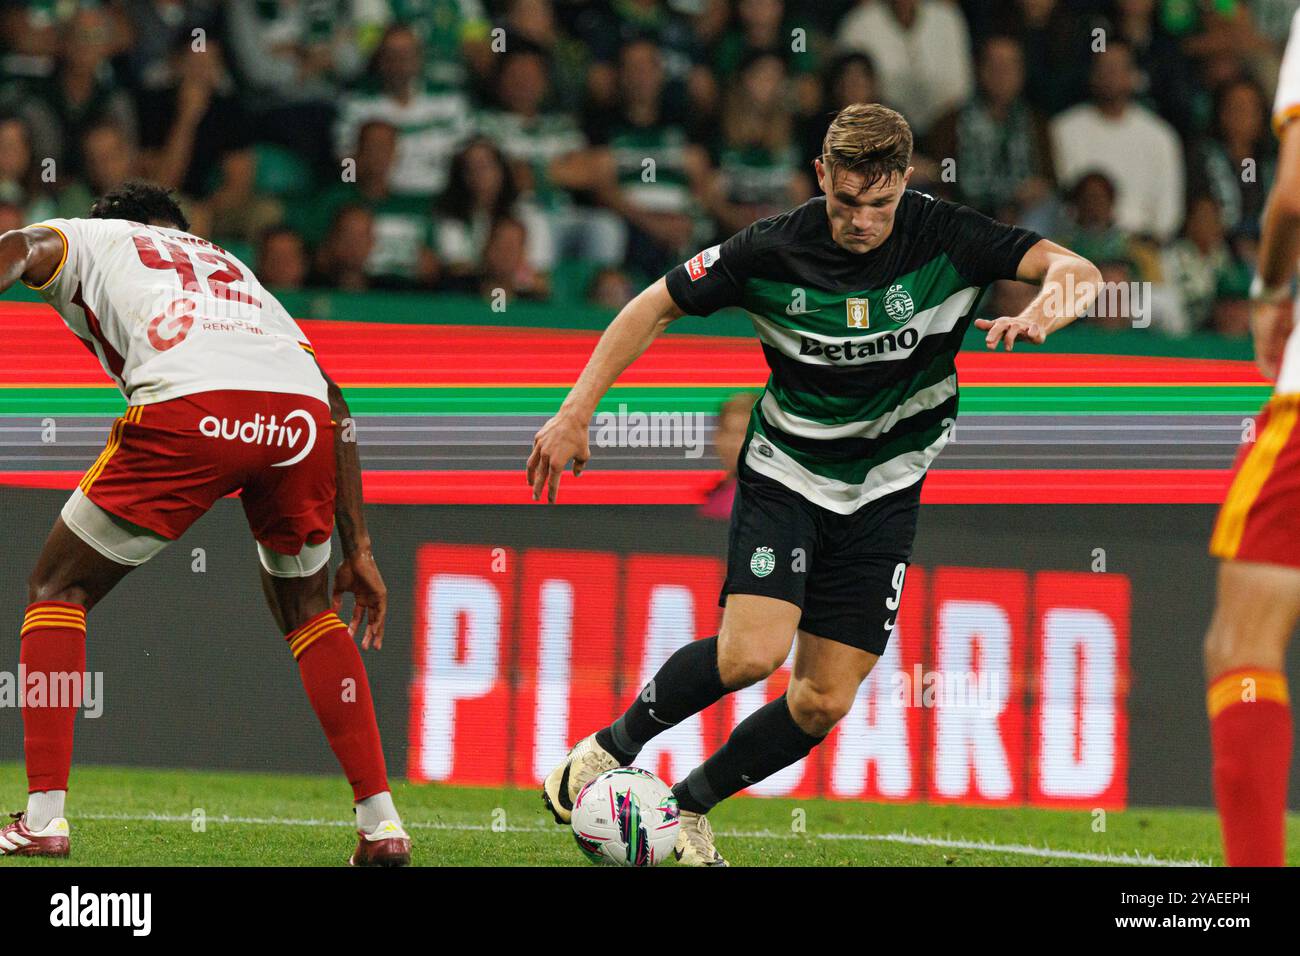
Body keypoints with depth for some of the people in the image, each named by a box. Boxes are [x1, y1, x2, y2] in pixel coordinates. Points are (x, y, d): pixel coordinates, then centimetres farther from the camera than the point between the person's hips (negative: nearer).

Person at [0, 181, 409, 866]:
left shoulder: (87, 238, 32)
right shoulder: (235, 271, 41)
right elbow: (335, 406, 33)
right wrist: (358, 548, 33)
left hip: (188, 409, -4)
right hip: (298, 417, 4)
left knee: (57, 591, 15)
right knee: (307, 609, 29)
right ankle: (381, 823, 20)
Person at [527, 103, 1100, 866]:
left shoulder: (945, 239, -15)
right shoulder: (772, 251, -14)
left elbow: (1079, 273, -21)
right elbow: (655, 308, -2)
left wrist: (1043, 312, -44)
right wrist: (577, 412, -7)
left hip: (882, 498, 2)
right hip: (784, 477, -2)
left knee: (824, 703, -2)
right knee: (752, 652, -24)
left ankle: (688, 809, 20)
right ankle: (610, 751, -1)